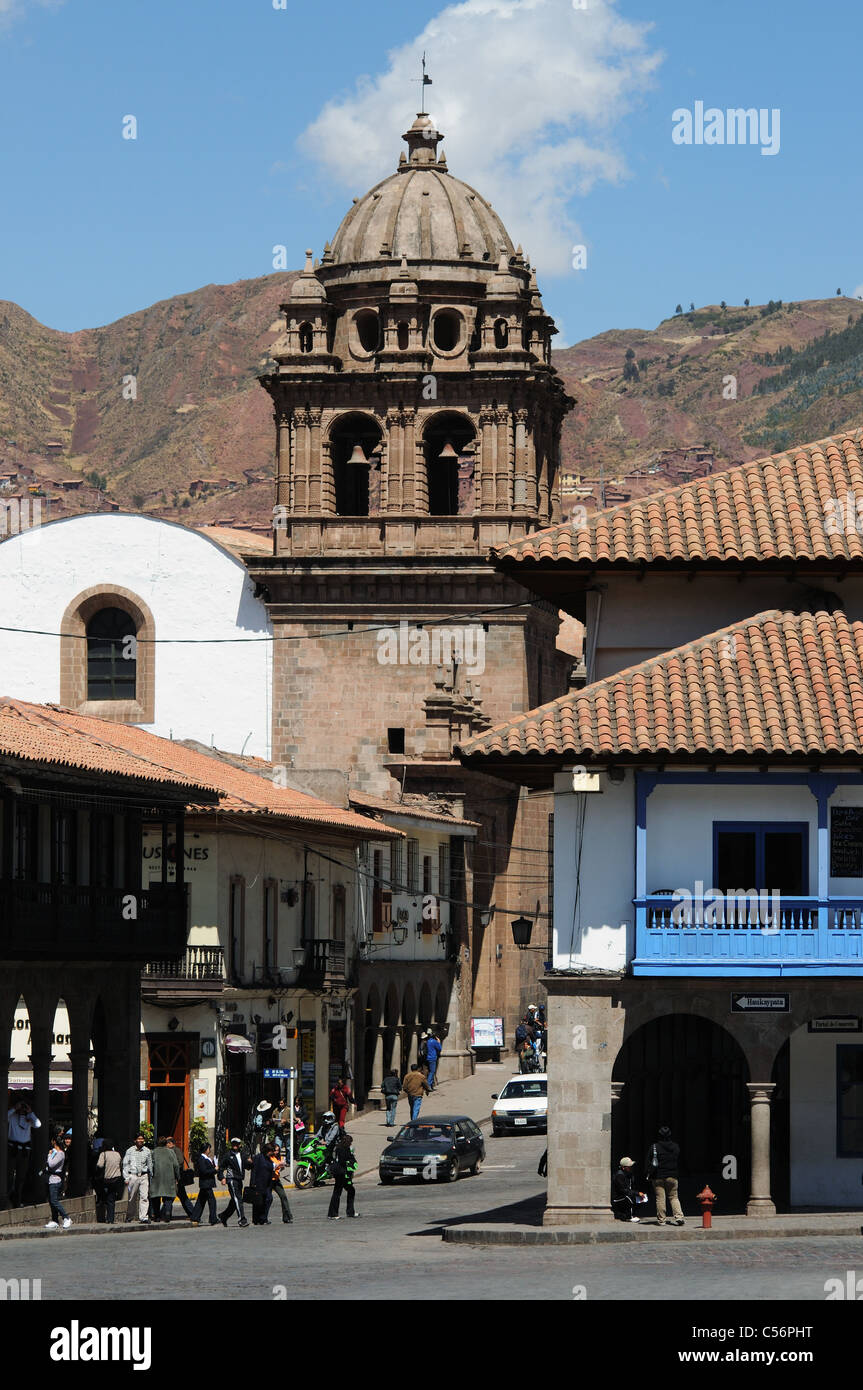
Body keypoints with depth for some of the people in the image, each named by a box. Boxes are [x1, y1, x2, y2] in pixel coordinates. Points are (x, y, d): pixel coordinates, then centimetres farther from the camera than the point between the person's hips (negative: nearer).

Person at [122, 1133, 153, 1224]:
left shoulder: (147, 1151, 8)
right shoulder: (130, 1151, 2)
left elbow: (150, 1165, 17)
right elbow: (125, 1165, 5)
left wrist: (151, 1176, 17)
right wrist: (126, 1178, -1)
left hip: (144, 1176, 1)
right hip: (133, 1176, -1)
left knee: (144, 1197, -10)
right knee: (131, 1198, 5)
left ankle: (143, 1217, -13)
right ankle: (128, 1216, 21)